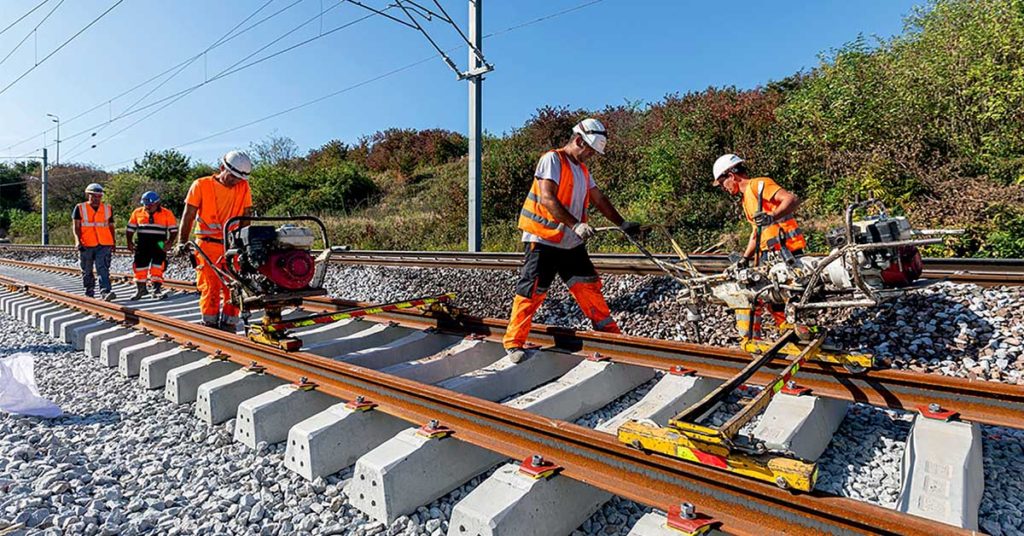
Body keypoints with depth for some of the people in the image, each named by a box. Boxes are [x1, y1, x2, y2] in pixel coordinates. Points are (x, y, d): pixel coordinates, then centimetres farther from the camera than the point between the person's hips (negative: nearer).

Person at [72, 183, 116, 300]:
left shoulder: (108, 209, 12)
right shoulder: (80, 208, 5)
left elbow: (111, 227, 18)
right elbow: (75, 226, -2)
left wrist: (113, 243, 17)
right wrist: (78, 240, -16)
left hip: (104, 245, 0)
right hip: (86, 245, 0)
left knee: (103, 269, -12)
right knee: (87, 271, 10)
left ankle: (105, 292, -22)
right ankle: (89, 293, 21)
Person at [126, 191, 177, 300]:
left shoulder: (167, 214, -2)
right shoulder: (137, 212, 7)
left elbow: (173, 230, 0)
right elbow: (130, 228, 14)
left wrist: (170, 243, -12)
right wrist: (129, 242, 5)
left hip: (159, 246, -3)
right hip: (142, 246, 3)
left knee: (157, 268, -5)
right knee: (139, 267, 7)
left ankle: (156, 290, 4)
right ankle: (140, 289, 24)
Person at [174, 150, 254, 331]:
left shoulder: (243, 187, 7)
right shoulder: (201, 185, 1)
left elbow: (246, 215, 7)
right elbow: (188, 215, -1)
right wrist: (182, 241, -12)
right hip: (208, 245, -2)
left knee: (233, 288, 1)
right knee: (210, 288, -2)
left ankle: (228, 327, 11)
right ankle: (210, 327, 10)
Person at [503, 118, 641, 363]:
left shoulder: (582, 169, 17)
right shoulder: (552, 159, -10)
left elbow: (599, 200, 23)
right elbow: (547, 198, -22)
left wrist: (622, 224, 17)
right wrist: (575, 225, -29)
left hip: (572, 243, 8)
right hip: (544, 241, -8)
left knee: (589, 285, 9)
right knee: (532, 291, -4)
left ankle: (610, 332, 22)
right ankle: (514, 342, 8)